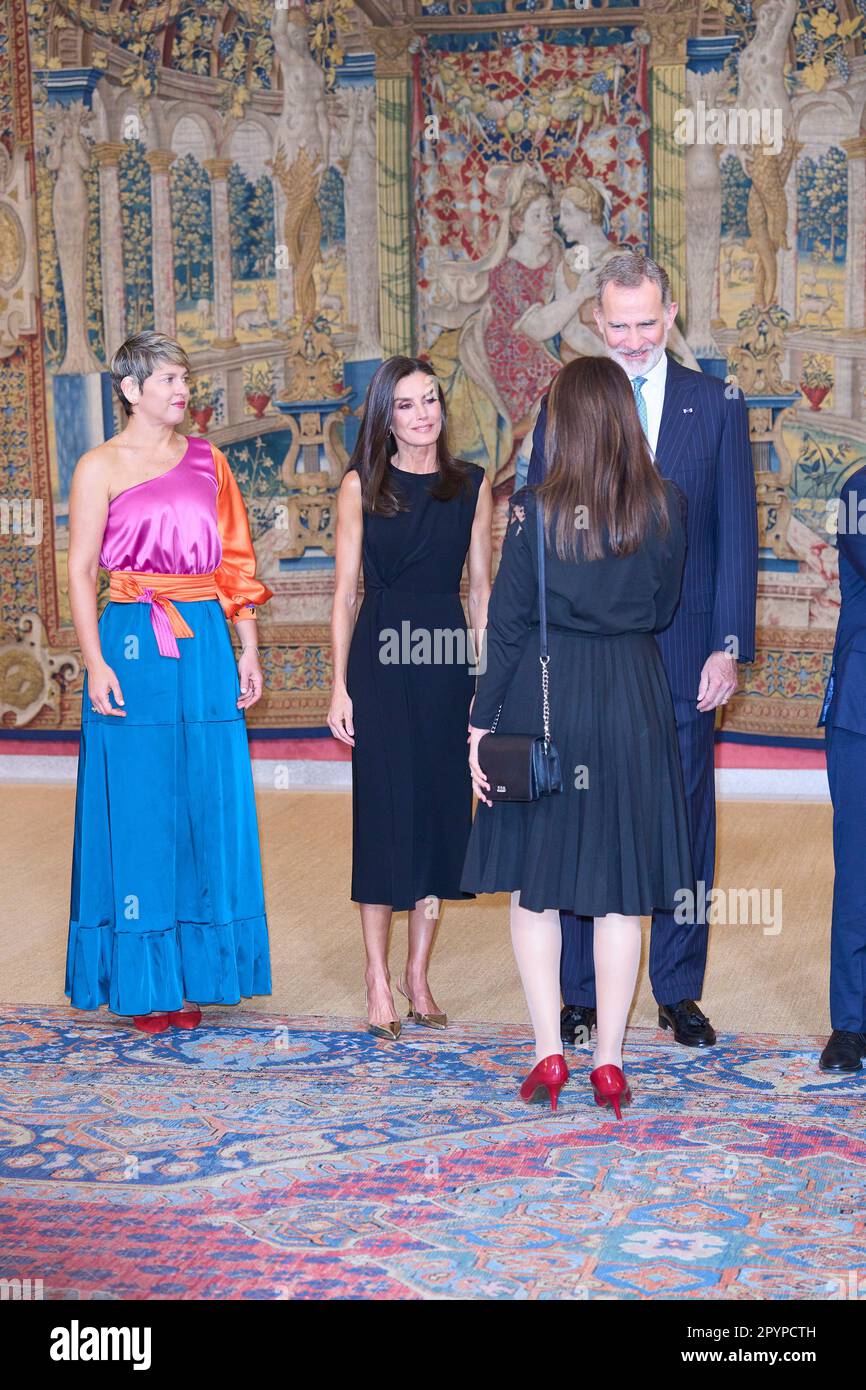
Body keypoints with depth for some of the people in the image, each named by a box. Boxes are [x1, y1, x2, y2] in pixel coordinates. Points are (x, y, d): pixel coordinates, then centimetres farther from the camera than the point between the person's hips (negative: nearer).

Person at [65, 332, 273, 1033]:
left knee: (207, 808, 5)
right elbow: (80, 572, -3)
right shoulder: (101, 466, 0)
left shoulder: (207, 460, 13)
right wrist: (95, 665, -12)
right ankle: (140, 981, 11)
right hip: (134, 645, -4)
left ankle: (192, 974, 16)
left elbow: (236, 562, 13)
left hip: (206, 643, 4)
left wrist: (248, 652, 7)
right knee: (138, 813, 0)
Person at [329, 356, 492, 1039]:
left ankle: (419, 972, 20)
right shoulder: (361, 485, 1)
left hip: (450, 661, 2)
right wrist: (339, 686, -4)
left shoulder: (472, 484, 6)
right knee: (384, 812, 1)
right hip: (382, 663, -2)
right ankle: (379, 977, 12)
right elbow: (346, 591, 1)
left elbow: (481, 586, 8)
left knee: (442, 811, 6)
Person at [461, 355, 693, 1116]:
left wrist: (482, 723, -1)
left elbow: (508, 623, -7)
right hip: (634, 699, 2)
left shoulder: (536, 506, -8)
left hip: (543, 694, -1)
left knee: (536, 882, 11)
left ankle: (549, 1055, 10)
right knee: (621, 885, 8)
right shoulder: (667, 504, -2)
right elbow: (663, 609, 8)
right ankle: (609, 1062, 12)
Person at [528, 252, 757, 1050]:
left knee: (685, 826, 7)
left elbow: (737, 535, 2)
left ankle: (679, 993, 20)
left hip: (685, 656, 0)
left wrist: (729, 645, -5)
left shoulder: (718, 406, 4)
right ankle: (579, 995, 17)